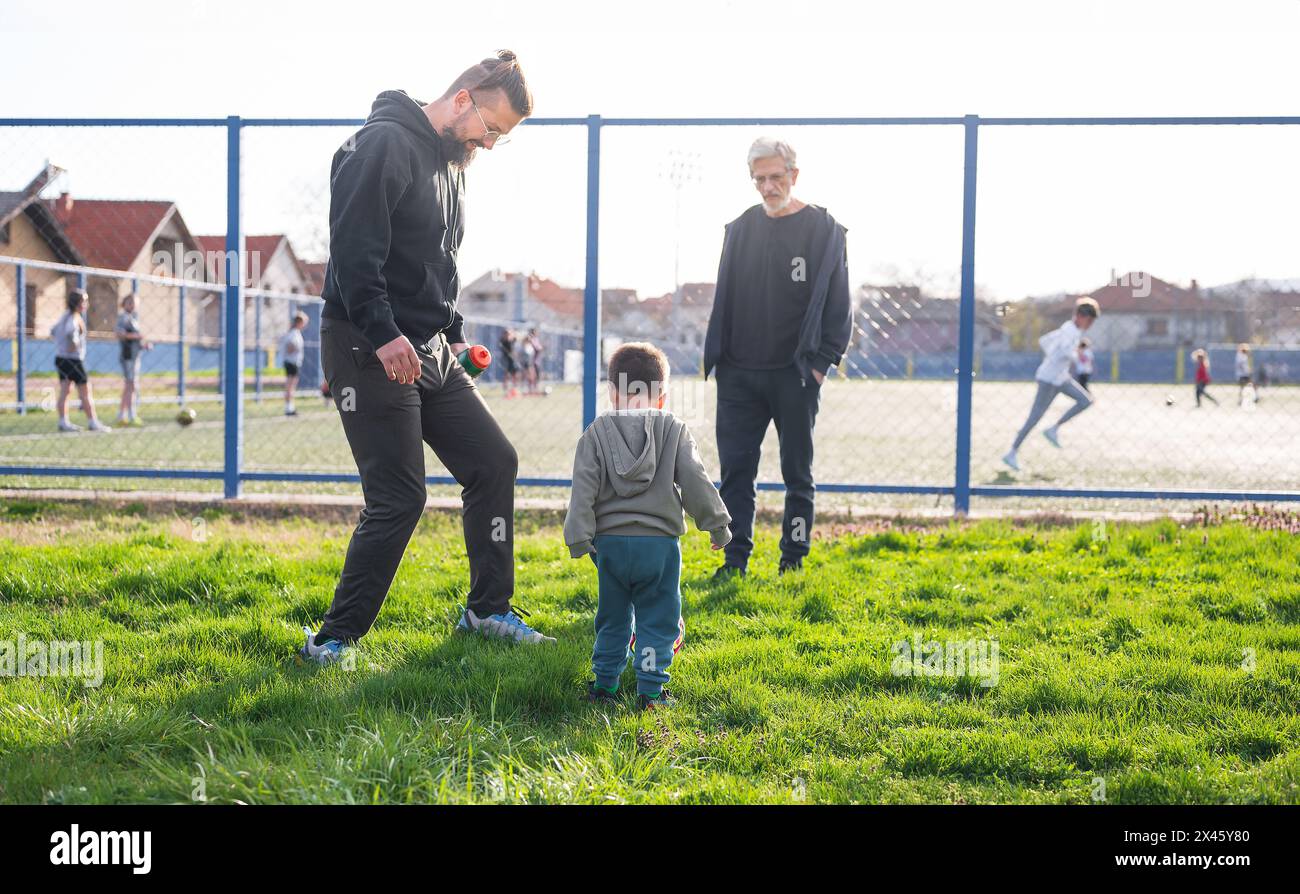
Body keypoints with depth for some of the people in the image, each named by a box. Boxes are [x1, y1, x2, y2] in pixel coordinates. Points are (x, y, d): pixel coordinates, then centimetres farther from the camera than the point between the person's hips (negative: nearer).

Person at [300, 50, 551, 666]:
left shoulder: (450, 160, 17)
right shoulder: (383, 144, -13)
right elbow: (354, 250, -22)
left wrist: (453, 333, 16)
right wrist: (383, 334, -28)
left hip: (428, 353, 10)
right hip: (370, 352, -10)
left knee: (494, 462, 9)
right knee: (398, 499, -10)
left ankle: (488, 610, 22)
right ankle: (332, 640, 2)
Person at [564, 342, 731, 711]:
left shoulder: (596, 432, 2)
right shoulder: (674, 430, 1)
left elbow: (584, 489, -3)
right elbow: (696, 481, -1)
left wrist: (579, 538, -2)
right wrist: (717, 524, 7)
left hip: (610, 542, 2)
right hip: (660, 542, -1)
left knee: (612, 617, 16)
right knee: (657, 619, 7)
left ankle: (604, 684, 21)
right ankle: (650, 691, 5)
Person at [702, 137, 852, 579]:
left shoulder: (825, 230, -1)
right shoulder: (739, 229, 11)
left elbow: (838, 306, -1)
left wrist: (821, 362, -8)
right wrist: (717, 360, 9)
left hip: (795, 375, -3)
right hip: (739, 374, 4)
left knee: (797, 473, 5)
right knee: (736, 469, 2)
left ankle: (794, 560, 13)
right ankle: (736, 558, 9)